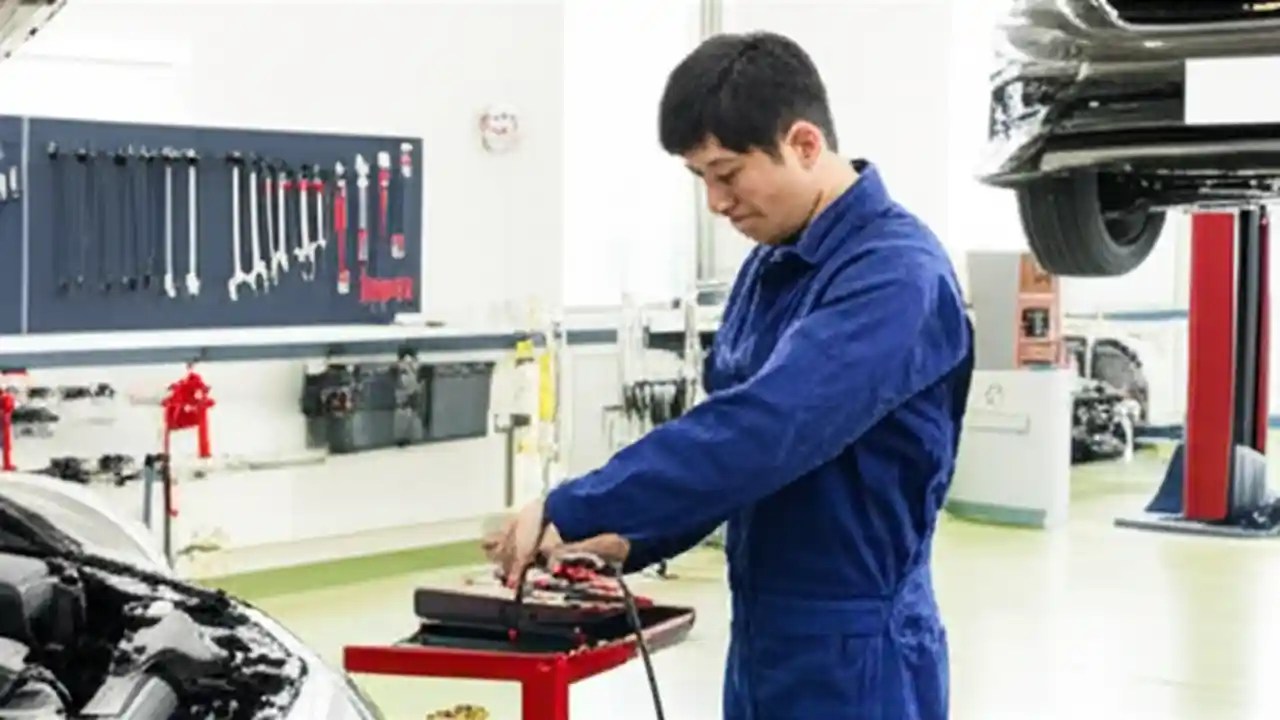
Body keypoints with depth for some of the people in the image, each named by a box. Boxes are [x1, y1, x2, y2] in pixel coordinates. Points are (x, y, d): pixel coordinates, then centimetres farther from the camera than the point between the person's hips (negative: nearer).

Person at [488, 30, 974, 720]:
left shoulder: (896, 273, -19)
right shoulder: (767, 268, 9)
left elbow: (759, 430, -29)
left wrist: (569, 511, -25)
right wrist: (628, 539, 0)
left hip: (851, 652, -8)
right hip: (763, 642, 8)